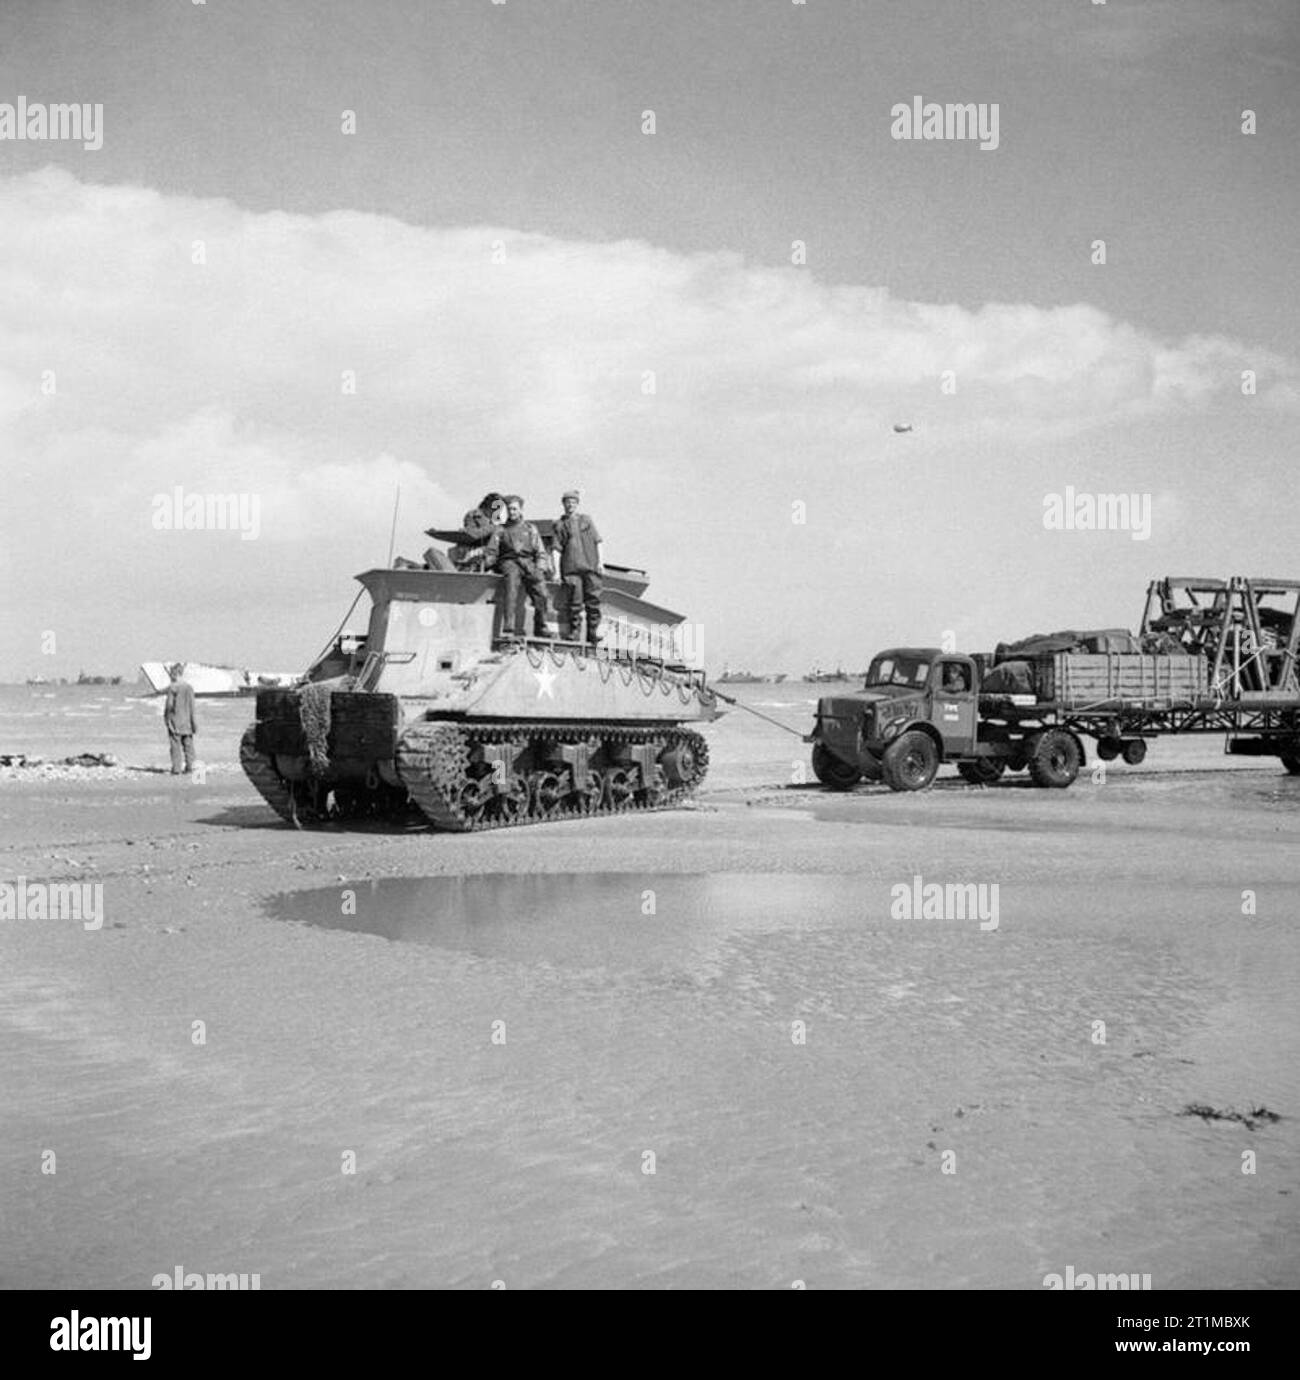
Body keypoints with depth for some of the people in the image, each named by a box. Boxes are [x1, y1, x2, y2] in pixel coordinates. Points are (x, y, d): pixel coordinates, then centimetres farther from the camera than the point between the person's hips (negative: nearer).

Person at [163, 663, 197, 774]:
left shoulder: (172, 687, -12)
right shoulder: (189, 687, 0)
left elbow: (169, 704, -12)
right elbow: (191, 704, 0)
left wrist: (166, 716, 2)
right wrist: (193, 720, 4)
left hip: (175, 720, -4)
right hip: (187, 720, 4)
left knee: (175, 744, 1)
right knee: (188, 743, 12)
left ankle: (176, 768, 0)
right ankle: (190, 766, 12)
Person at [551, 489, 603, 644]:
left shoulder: (586, 520, 17)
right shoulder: (560, 525, 11)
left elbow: (597, 542, 15)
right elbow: (557, 549, 6)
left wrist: (600, 562, 4)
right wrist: (557, 571, -3)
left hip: (591, 567, 2)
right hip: (571, 568, -2)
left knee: (593, 601, -3)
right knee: (575, 602, -7)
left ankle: (593, 633, 2)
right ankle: (574, 633, -3)